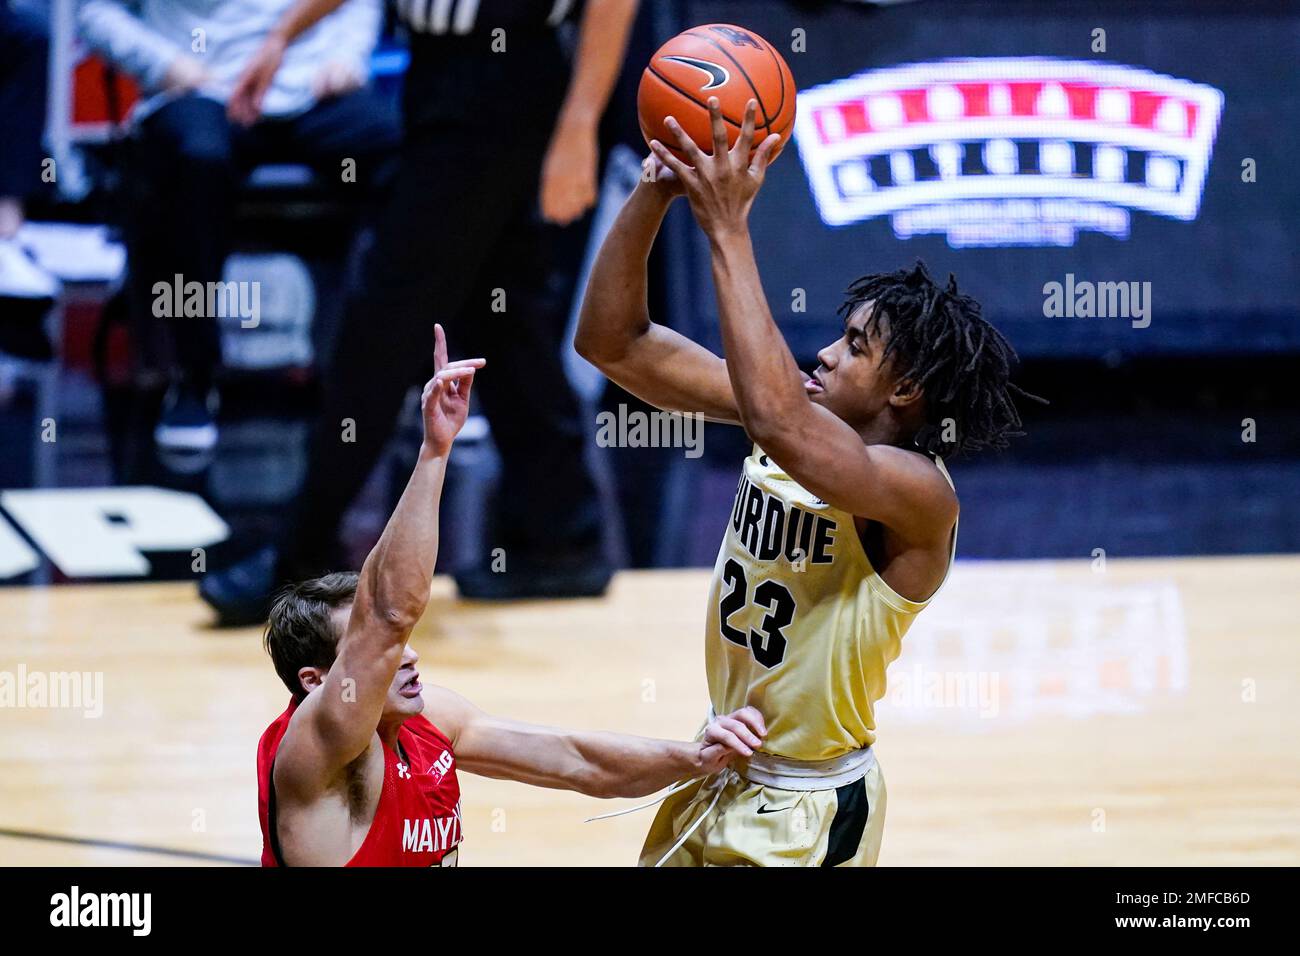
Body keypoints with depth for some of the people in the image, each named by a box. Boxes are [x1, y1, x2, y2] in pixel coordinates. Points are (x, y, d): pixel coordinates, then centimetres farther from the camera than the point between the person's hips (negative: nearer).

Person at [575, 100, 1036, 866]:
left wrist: (729, 230, -40)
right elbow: (614, 343, -4)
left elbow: (778, 421, -44)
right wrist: (654, 194, -19)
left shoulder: (919, 494, -24)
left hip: (808, 819, -7)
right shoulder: (812, 421, -3)